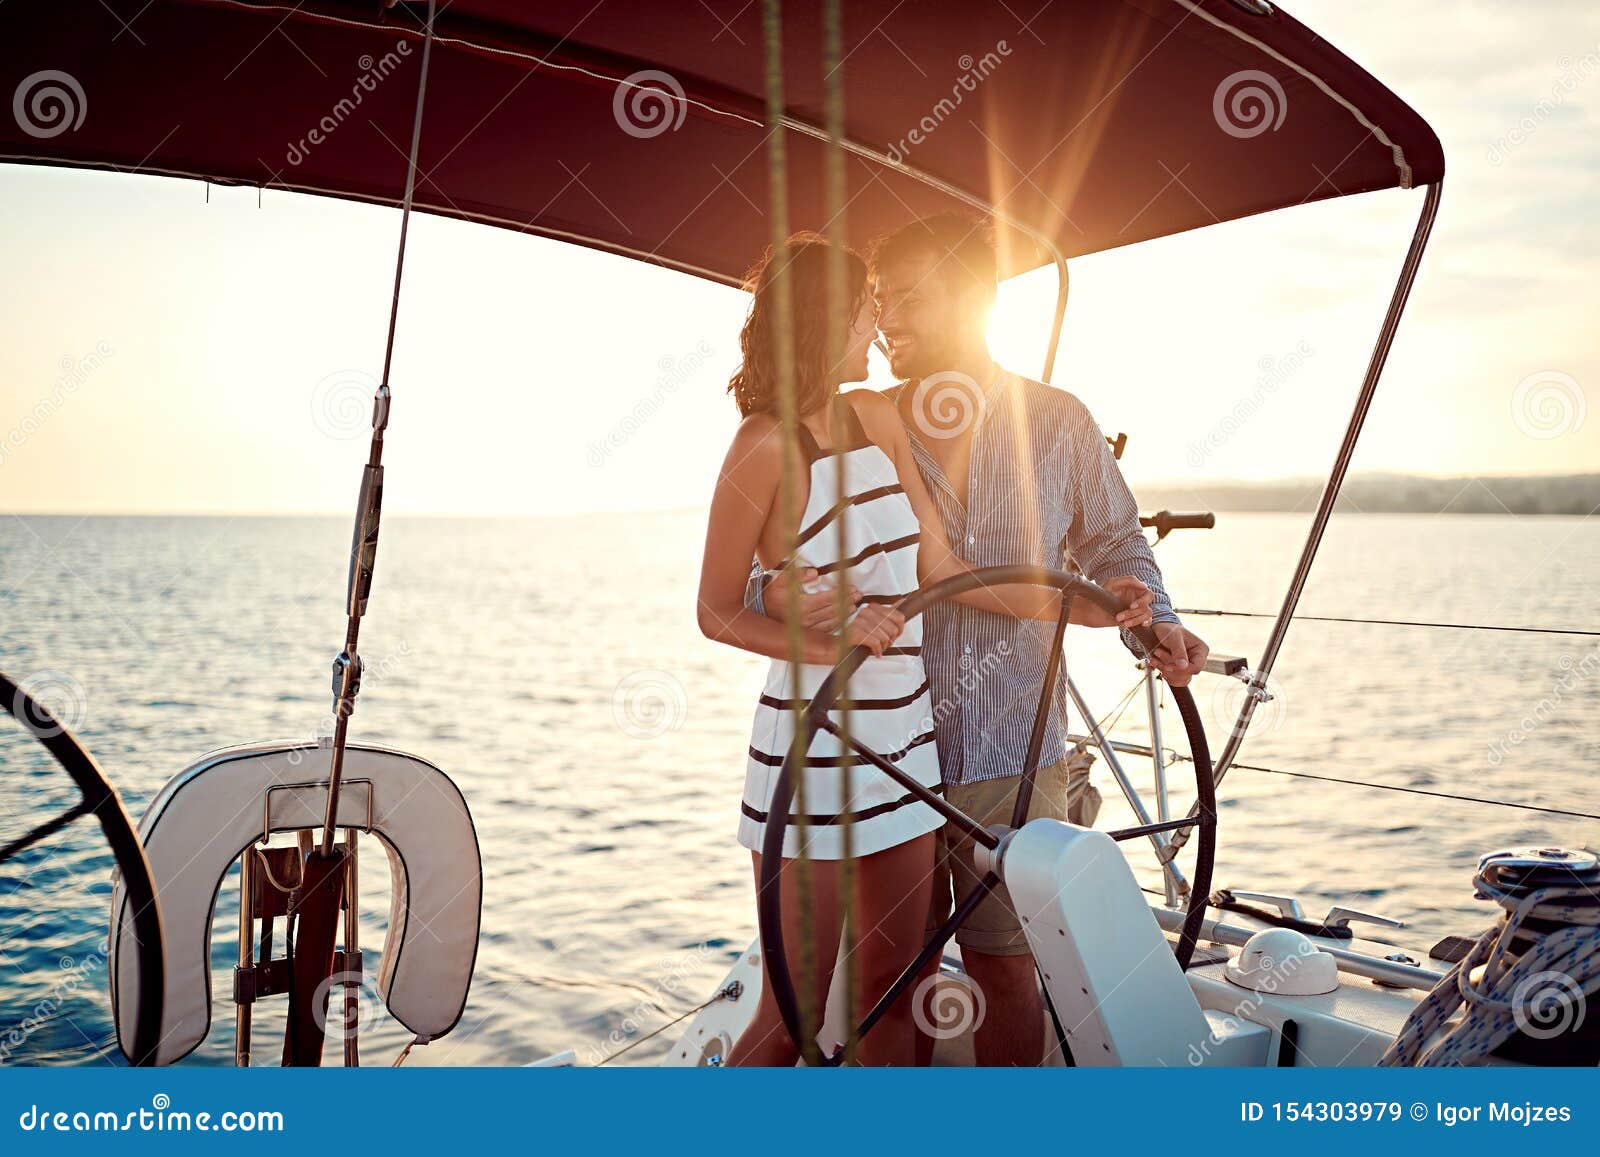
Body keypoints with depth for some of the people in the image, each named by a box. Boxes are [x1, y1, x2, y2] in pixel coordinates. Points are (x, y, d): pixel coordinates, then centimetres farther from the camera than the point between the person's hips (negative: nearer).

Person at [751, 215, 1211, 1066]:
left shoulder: (1058, 423, 1)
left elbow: (1113, 546, 15)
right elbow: (739, 559, -5)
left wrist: (1154, 621, -5)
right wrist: (779, 592, -29)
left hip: (1014, 762, 0)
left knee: (1005, 969, 10)